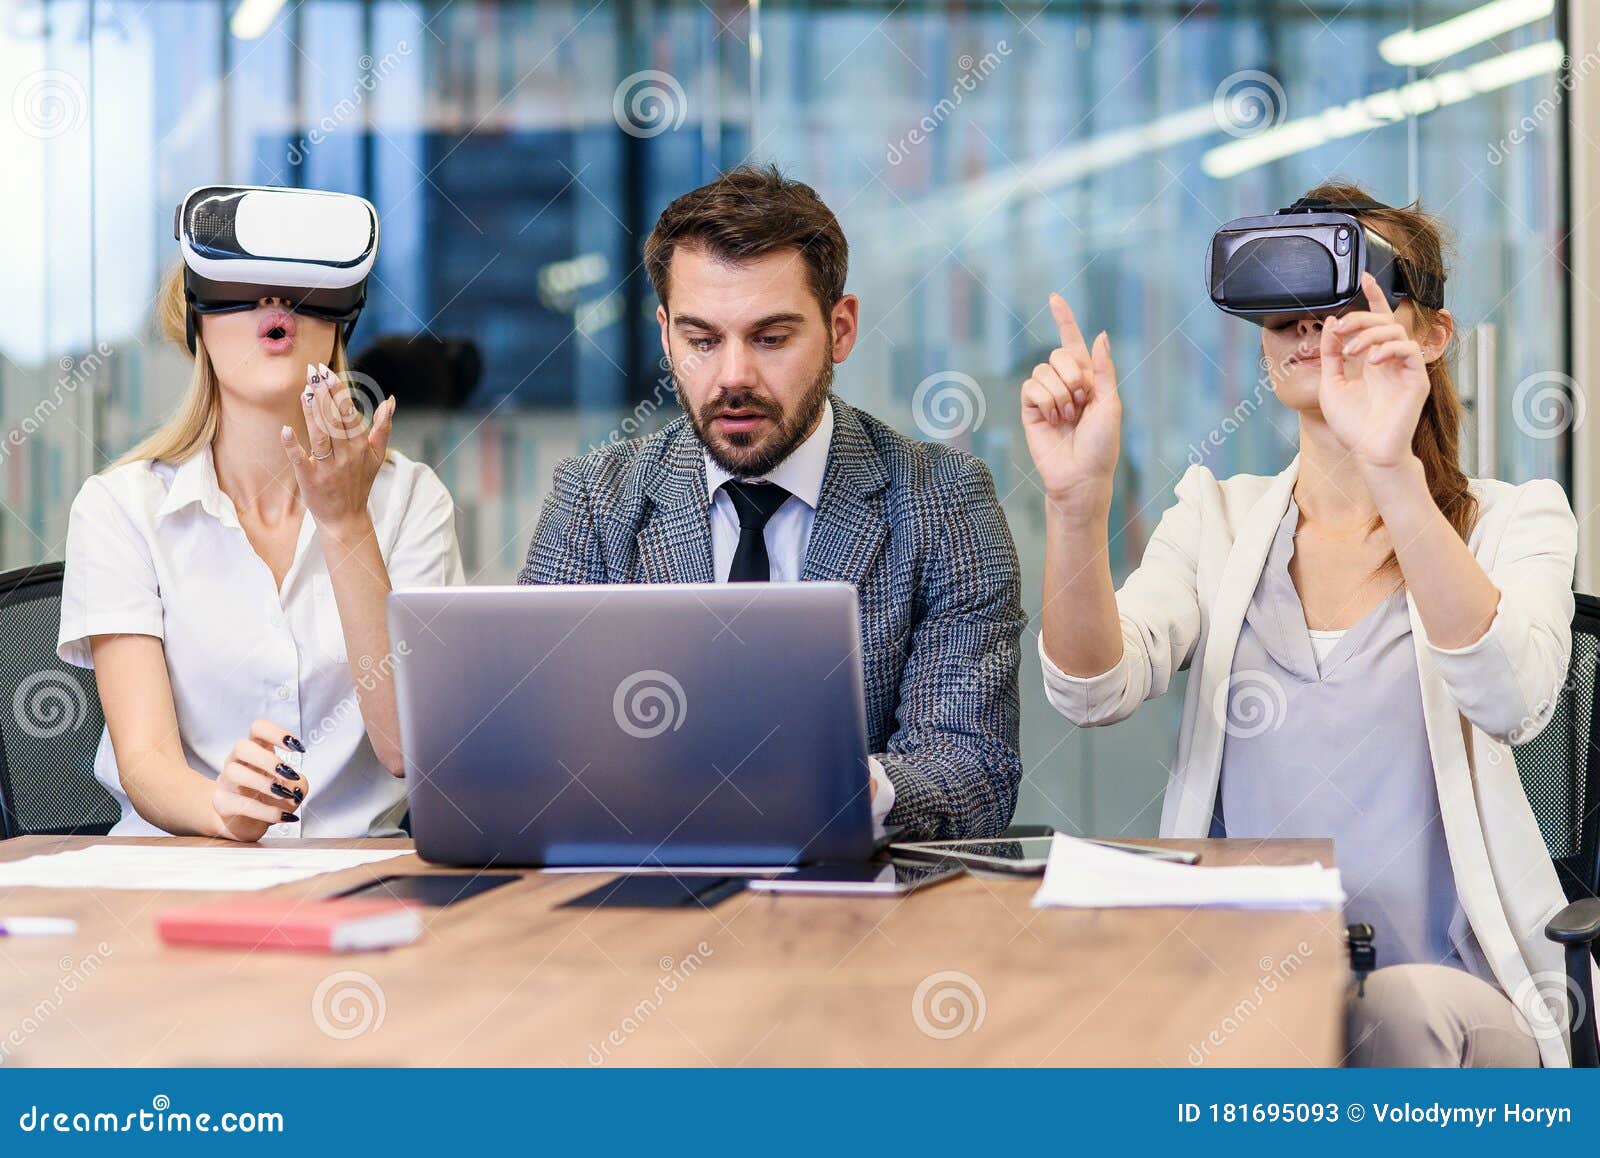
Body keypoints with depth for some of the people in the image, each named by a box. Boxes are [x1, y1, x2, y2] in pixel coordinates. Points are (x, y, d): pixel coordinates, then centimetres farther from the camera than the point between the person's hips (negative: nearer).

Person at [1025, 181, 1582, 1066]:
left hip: (1449, 988, -1)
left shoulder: (1514, 520, 6)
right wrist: (1077, 501, -24)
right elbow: (1094, 691, -6)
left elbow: (1510, 701, -18)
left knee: (1404, 1011, -37)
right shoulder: (1216, 520, 13)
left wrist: (1395, 474, -29)